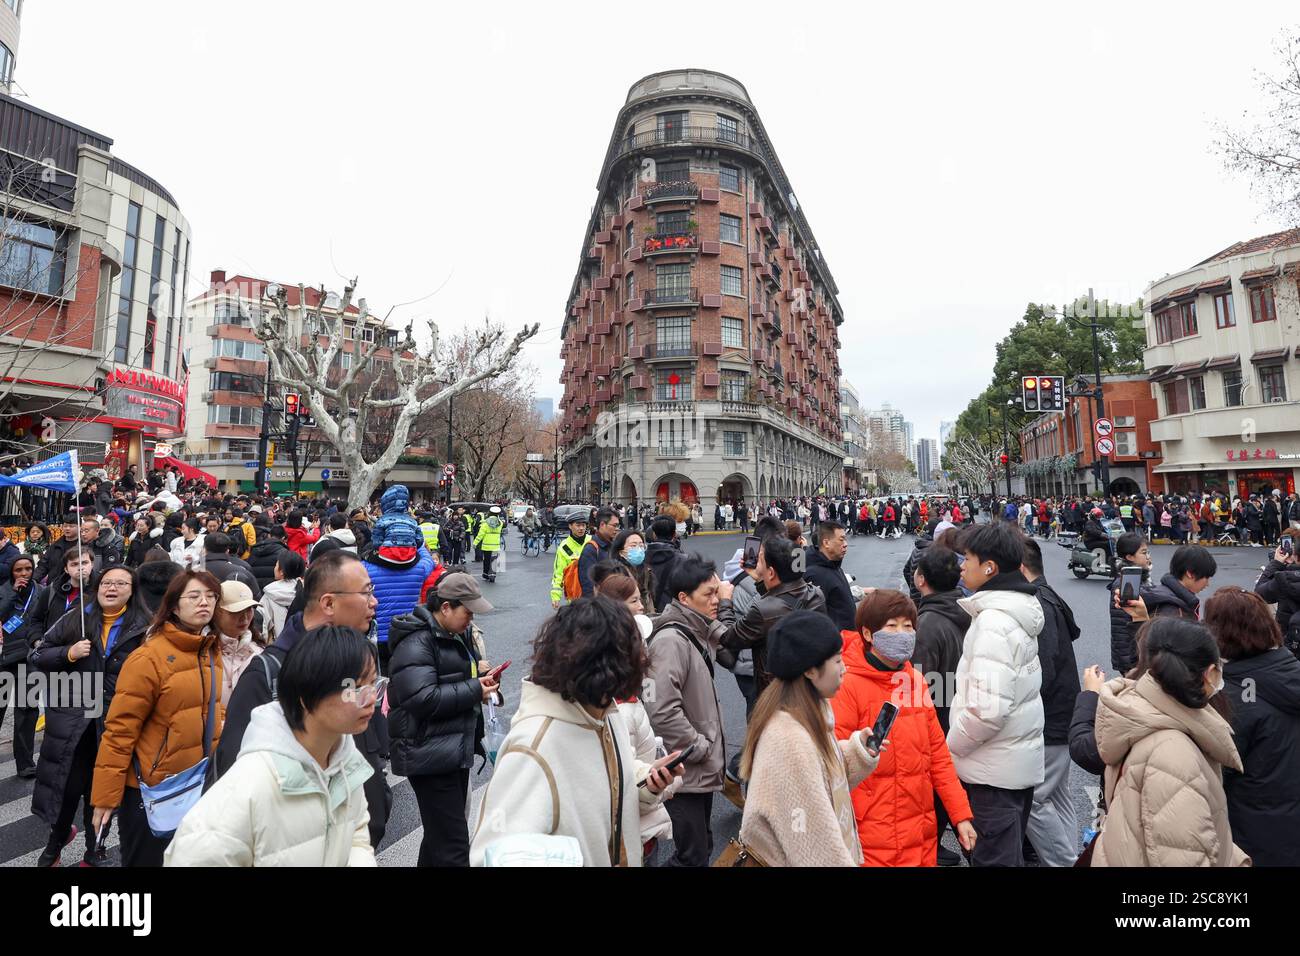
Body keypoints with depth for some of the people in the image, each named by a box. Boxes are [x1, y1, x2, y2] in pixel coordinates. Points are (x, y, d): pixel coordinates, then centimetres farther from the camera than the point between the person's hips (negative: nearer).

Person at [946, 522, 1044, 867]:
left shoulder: (993, 620, -24)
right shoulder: (1020, 609, 6)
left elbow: (988, 708, -30)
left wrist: (950, 747, -14)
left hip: (993, 770, -9)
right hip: (1022, 759, 9)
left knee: (993, 858, 6)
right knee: (1011, 854, 23)